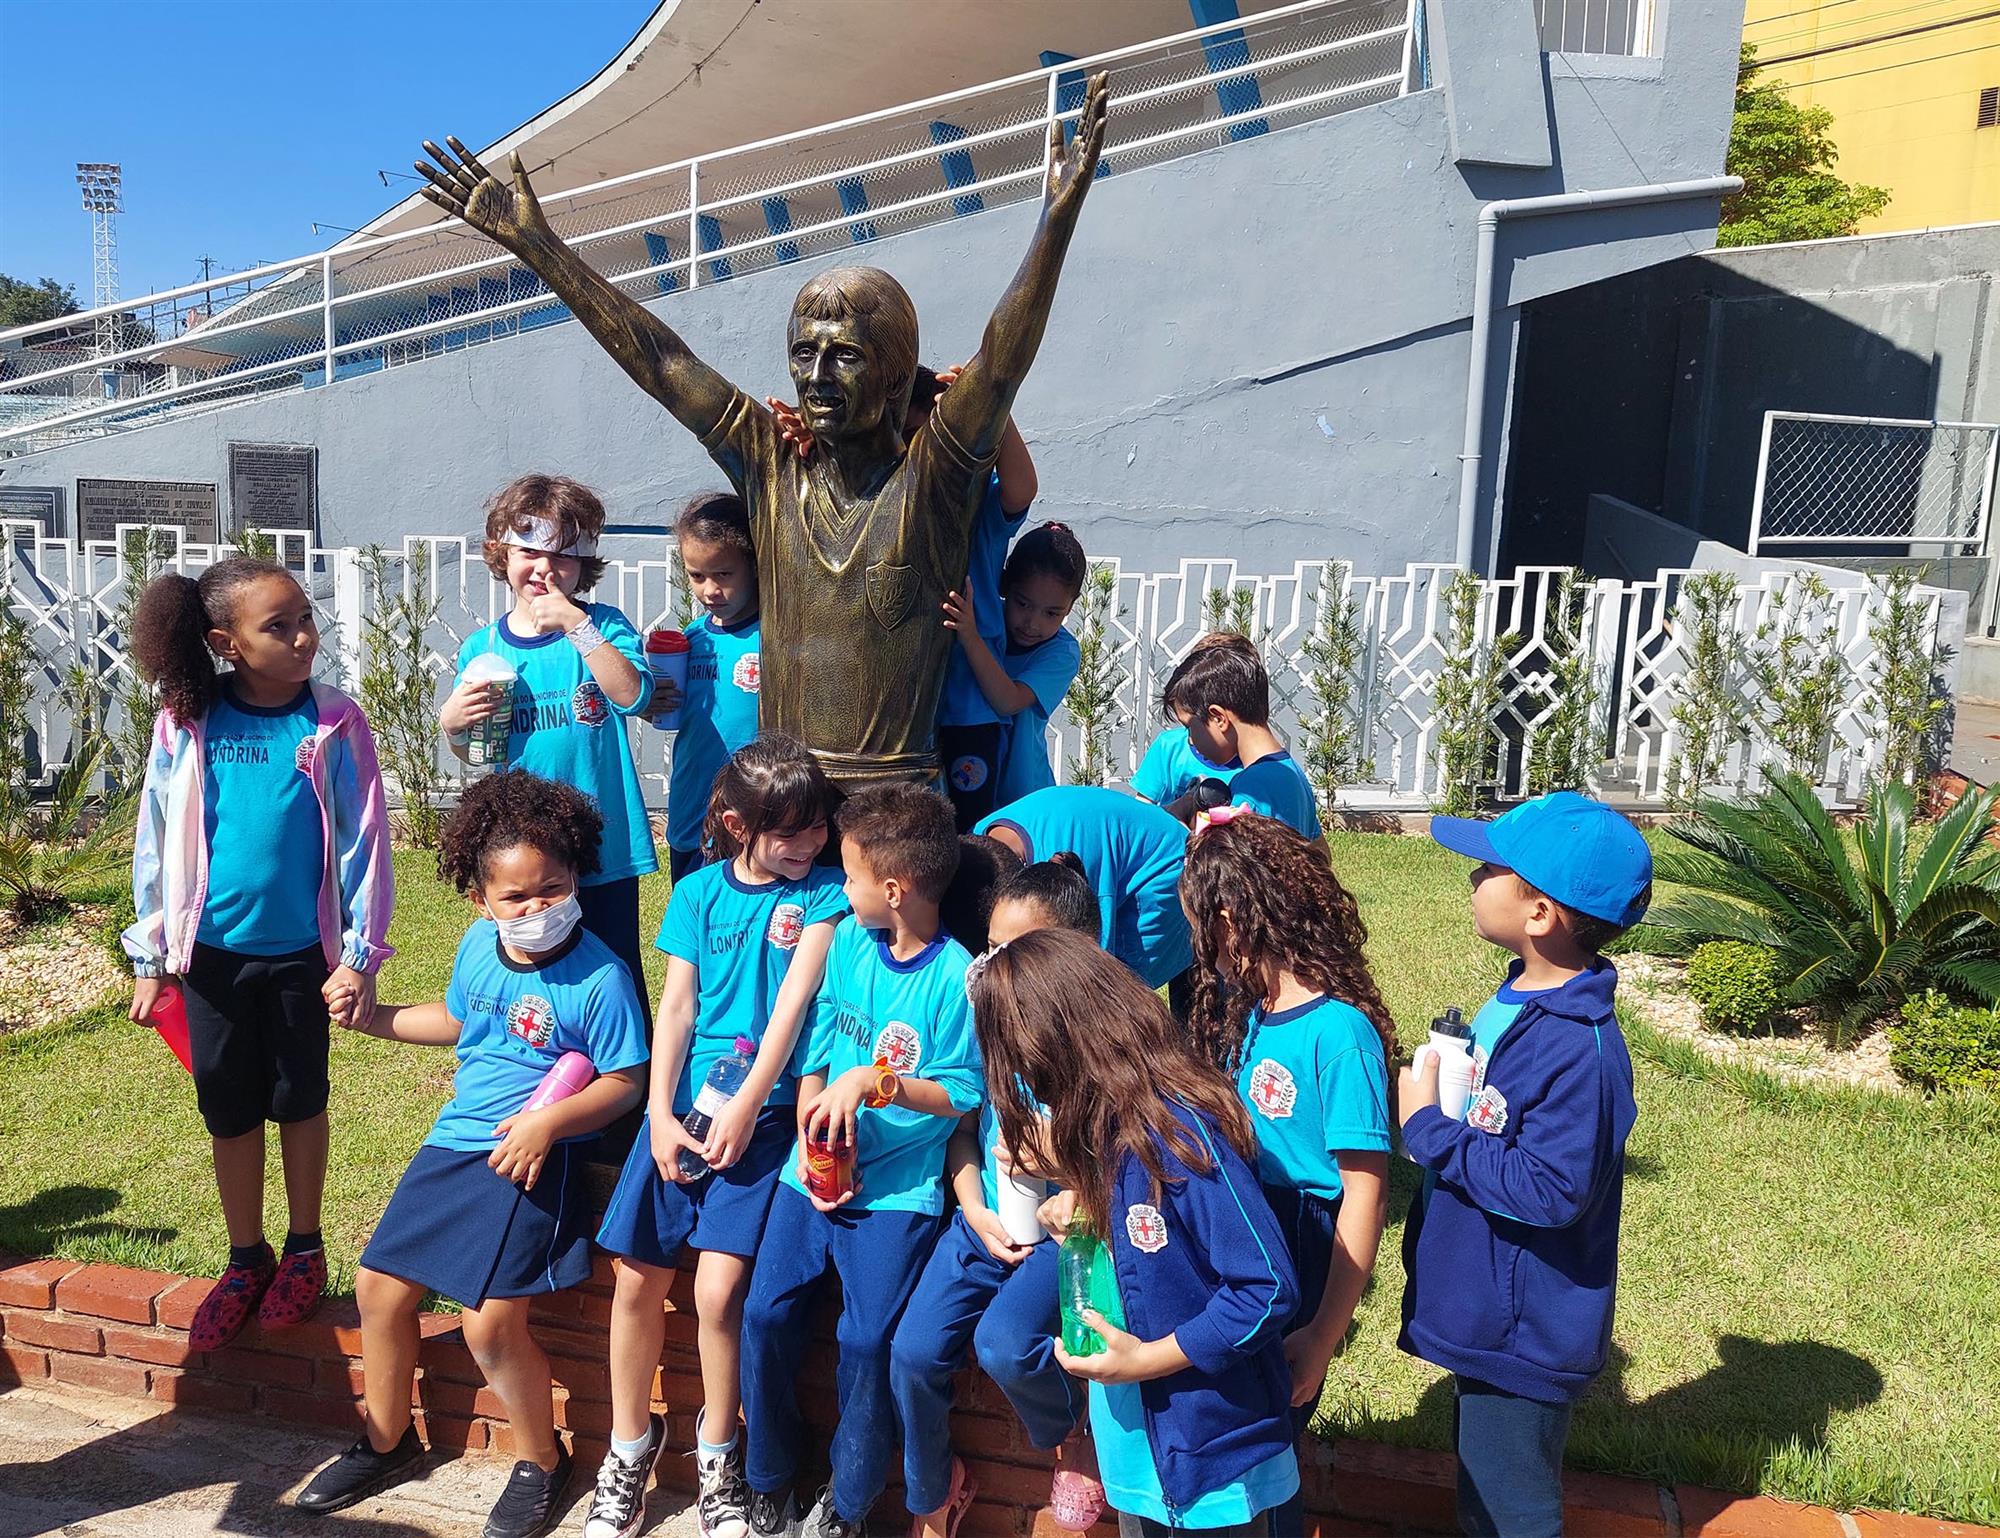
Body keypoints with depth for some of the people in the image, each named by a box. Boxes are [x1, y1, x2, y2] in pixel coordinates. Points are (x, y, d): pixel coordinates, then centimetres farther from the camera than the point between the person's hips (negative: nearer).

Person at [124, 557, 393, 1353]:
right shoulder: (186, 725, -7)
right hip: (213, 951, 2)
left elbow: (364, 843, -9)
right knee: (229, 1109, 14)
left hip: (303, 950, -2)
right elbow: (156, 843, 1)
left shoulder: (334, 725, -12)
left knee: (299, 1100, 14)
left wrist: (361, 954, -10)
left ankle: (304, 1249, 33)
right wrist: (151, 958, 4)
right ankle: (246, 1259, 32)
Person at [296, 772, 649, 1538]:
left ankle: (540, 1461, 14)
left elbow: (624, 1080, -14)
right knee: (380, 1285, 11)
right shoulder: (478, 946, 3)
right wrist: (374, 1017, 14)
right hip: (455, 1137, 8)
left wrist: (550, 1121, -27)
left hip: (530, 1155, -8)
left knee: (490, 1322, -15)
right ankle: (386, 1440, 37)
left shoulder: (599, 977, -19)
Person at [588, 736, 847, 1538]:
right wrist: (660, 1115, -5)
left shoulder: (824, 892, 0)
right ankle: (630, 1444, 28)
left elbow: (794, 999, -8)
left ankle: (716, 1448, 14)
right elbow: (675, 1006, 4)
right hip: (683, 1103, 3)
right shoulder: (699, 892, 7)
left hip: (763, 1110, -3)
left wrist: (746, 1106, -14)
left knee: (719, 1287, -13)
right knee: (637, 1280, 4)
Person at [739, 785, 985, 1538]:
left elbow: (964, 1094, -11)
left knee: (866, 1338, -12)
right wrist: (810, 1142, -5)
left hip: (898, 1187, -5)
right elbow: (816, 1052, 7)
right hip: (818, 1168, 5)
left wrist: (873, 1081, -21)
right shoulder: (849, 940, 3)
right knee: (766, 1313, -3)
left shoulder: (955, 975, -13)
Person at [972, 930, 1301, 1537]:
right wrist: (1086, 1205, -4)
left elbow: (1270, 1286, -27)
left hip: (1214, 1448, -8)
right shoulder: (1112, 1116, 0)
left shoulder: (1178, 1128, -28)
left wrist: (1148, 1359, -21)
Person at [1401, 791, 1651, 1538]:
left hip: (1523, 1337, -9)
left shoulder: (1580, 1049, -29)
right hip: (1480, 1312, 9)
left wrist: (1427, 1127, -24)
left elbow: (1550, 1189, -31)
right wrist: (1427, 1092, -4)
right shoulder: (1516, 998, 1)